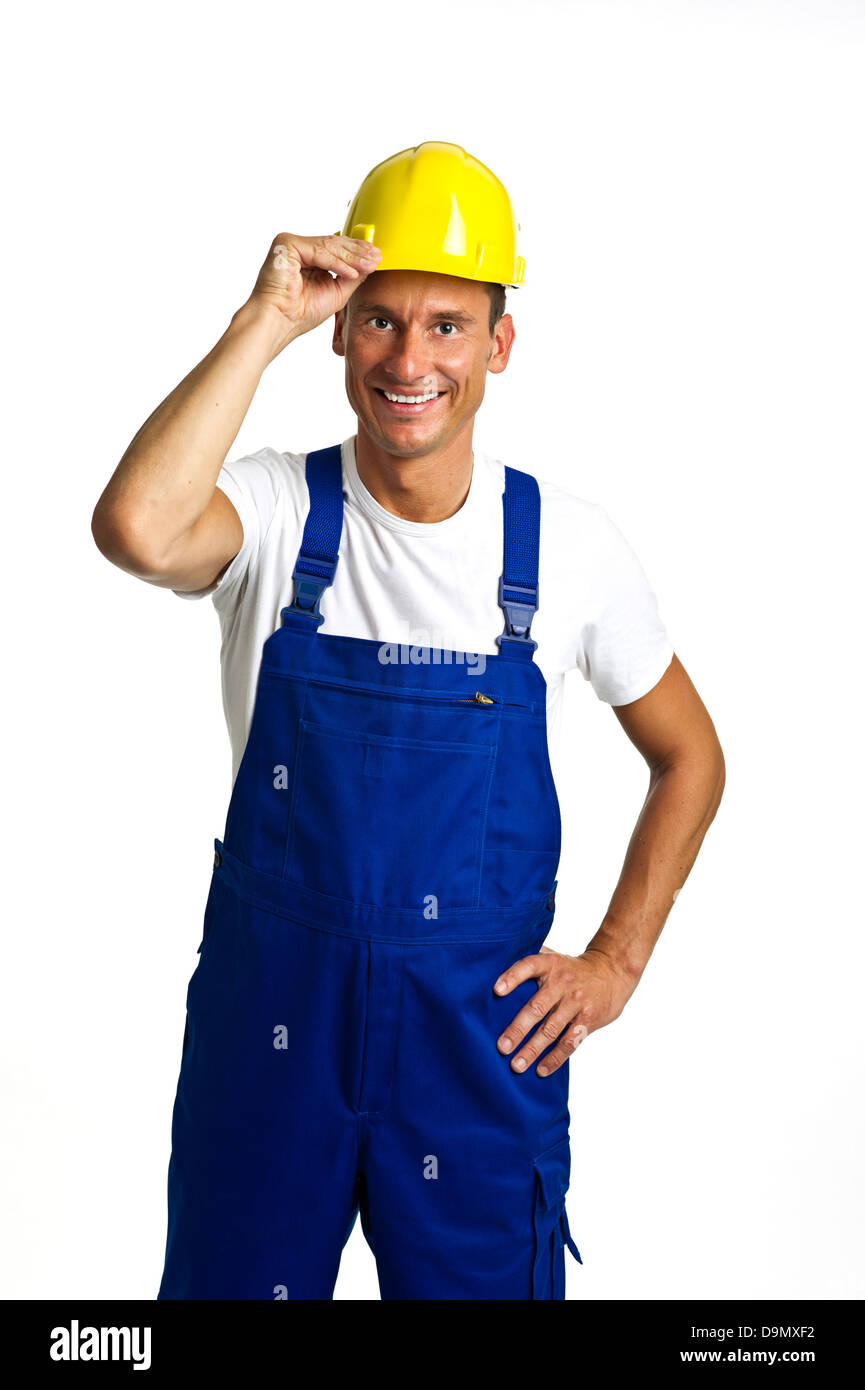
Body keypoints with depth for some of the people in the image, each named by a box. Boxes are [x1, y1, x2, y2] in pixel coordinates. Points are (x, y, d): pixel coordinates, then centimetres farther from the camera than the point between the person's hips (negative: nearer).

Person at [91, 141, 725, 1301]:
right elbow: (138, 531, -33)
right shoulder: (275, 510, -8)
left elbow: (689, 756, 7)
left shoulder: (571, 545, -5)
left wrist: (617, 960, 0)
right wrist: (268, 321, -25)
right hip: (271, 1013, 0)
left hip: (482, 1029, 0)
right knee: (233, 1283, 16)